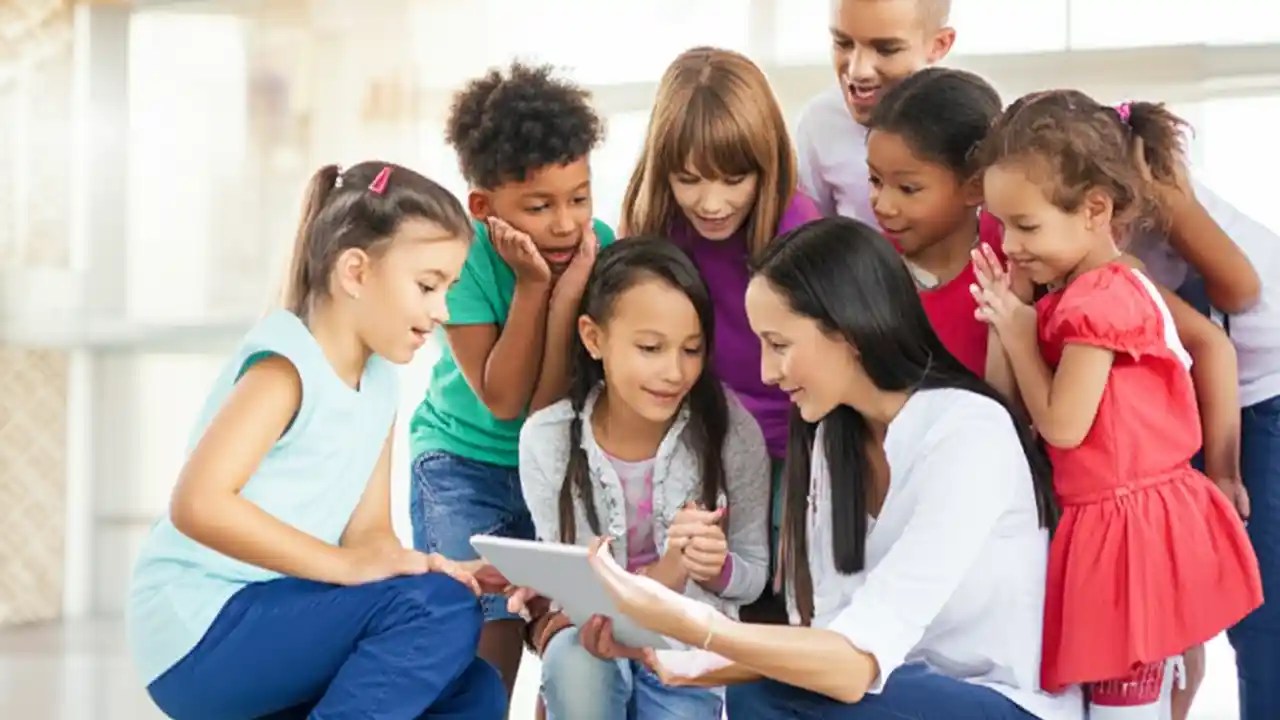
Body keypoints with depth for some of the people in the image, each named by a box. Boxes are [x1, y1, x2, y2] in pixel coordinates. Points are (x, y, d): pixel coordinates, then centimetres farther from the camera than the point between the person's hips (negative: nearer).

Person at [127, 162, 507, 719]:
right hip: (199, 631, -9)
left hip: (272, 621, 9)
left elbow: (367, 532, 6)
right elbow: (198, 504, -30)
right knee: (432, 606, -23)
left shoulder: (378, 379, 9)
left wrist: (450, 573, -14)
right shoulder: (284, 364, -17)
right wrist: (345, 565, -30)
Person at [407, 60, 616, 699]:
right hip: (467, 463, -2)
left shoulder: (597, 247, -16)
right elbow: (502, 400, -22)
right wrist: (530, 285, -28)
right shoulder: (466, 261, -20)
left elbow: (549, 405, -18)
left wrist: (568, 294, -30)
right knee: (486, 648, -11)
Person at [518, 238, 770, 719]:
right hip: (593, 636, 0)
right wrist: (669, 570, -33)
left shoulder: (730, 430, -14)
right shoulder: (548, 440, -14)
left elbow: (754, 576, -3)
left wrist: (714, 568, -28)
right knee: (573, 662, -33)